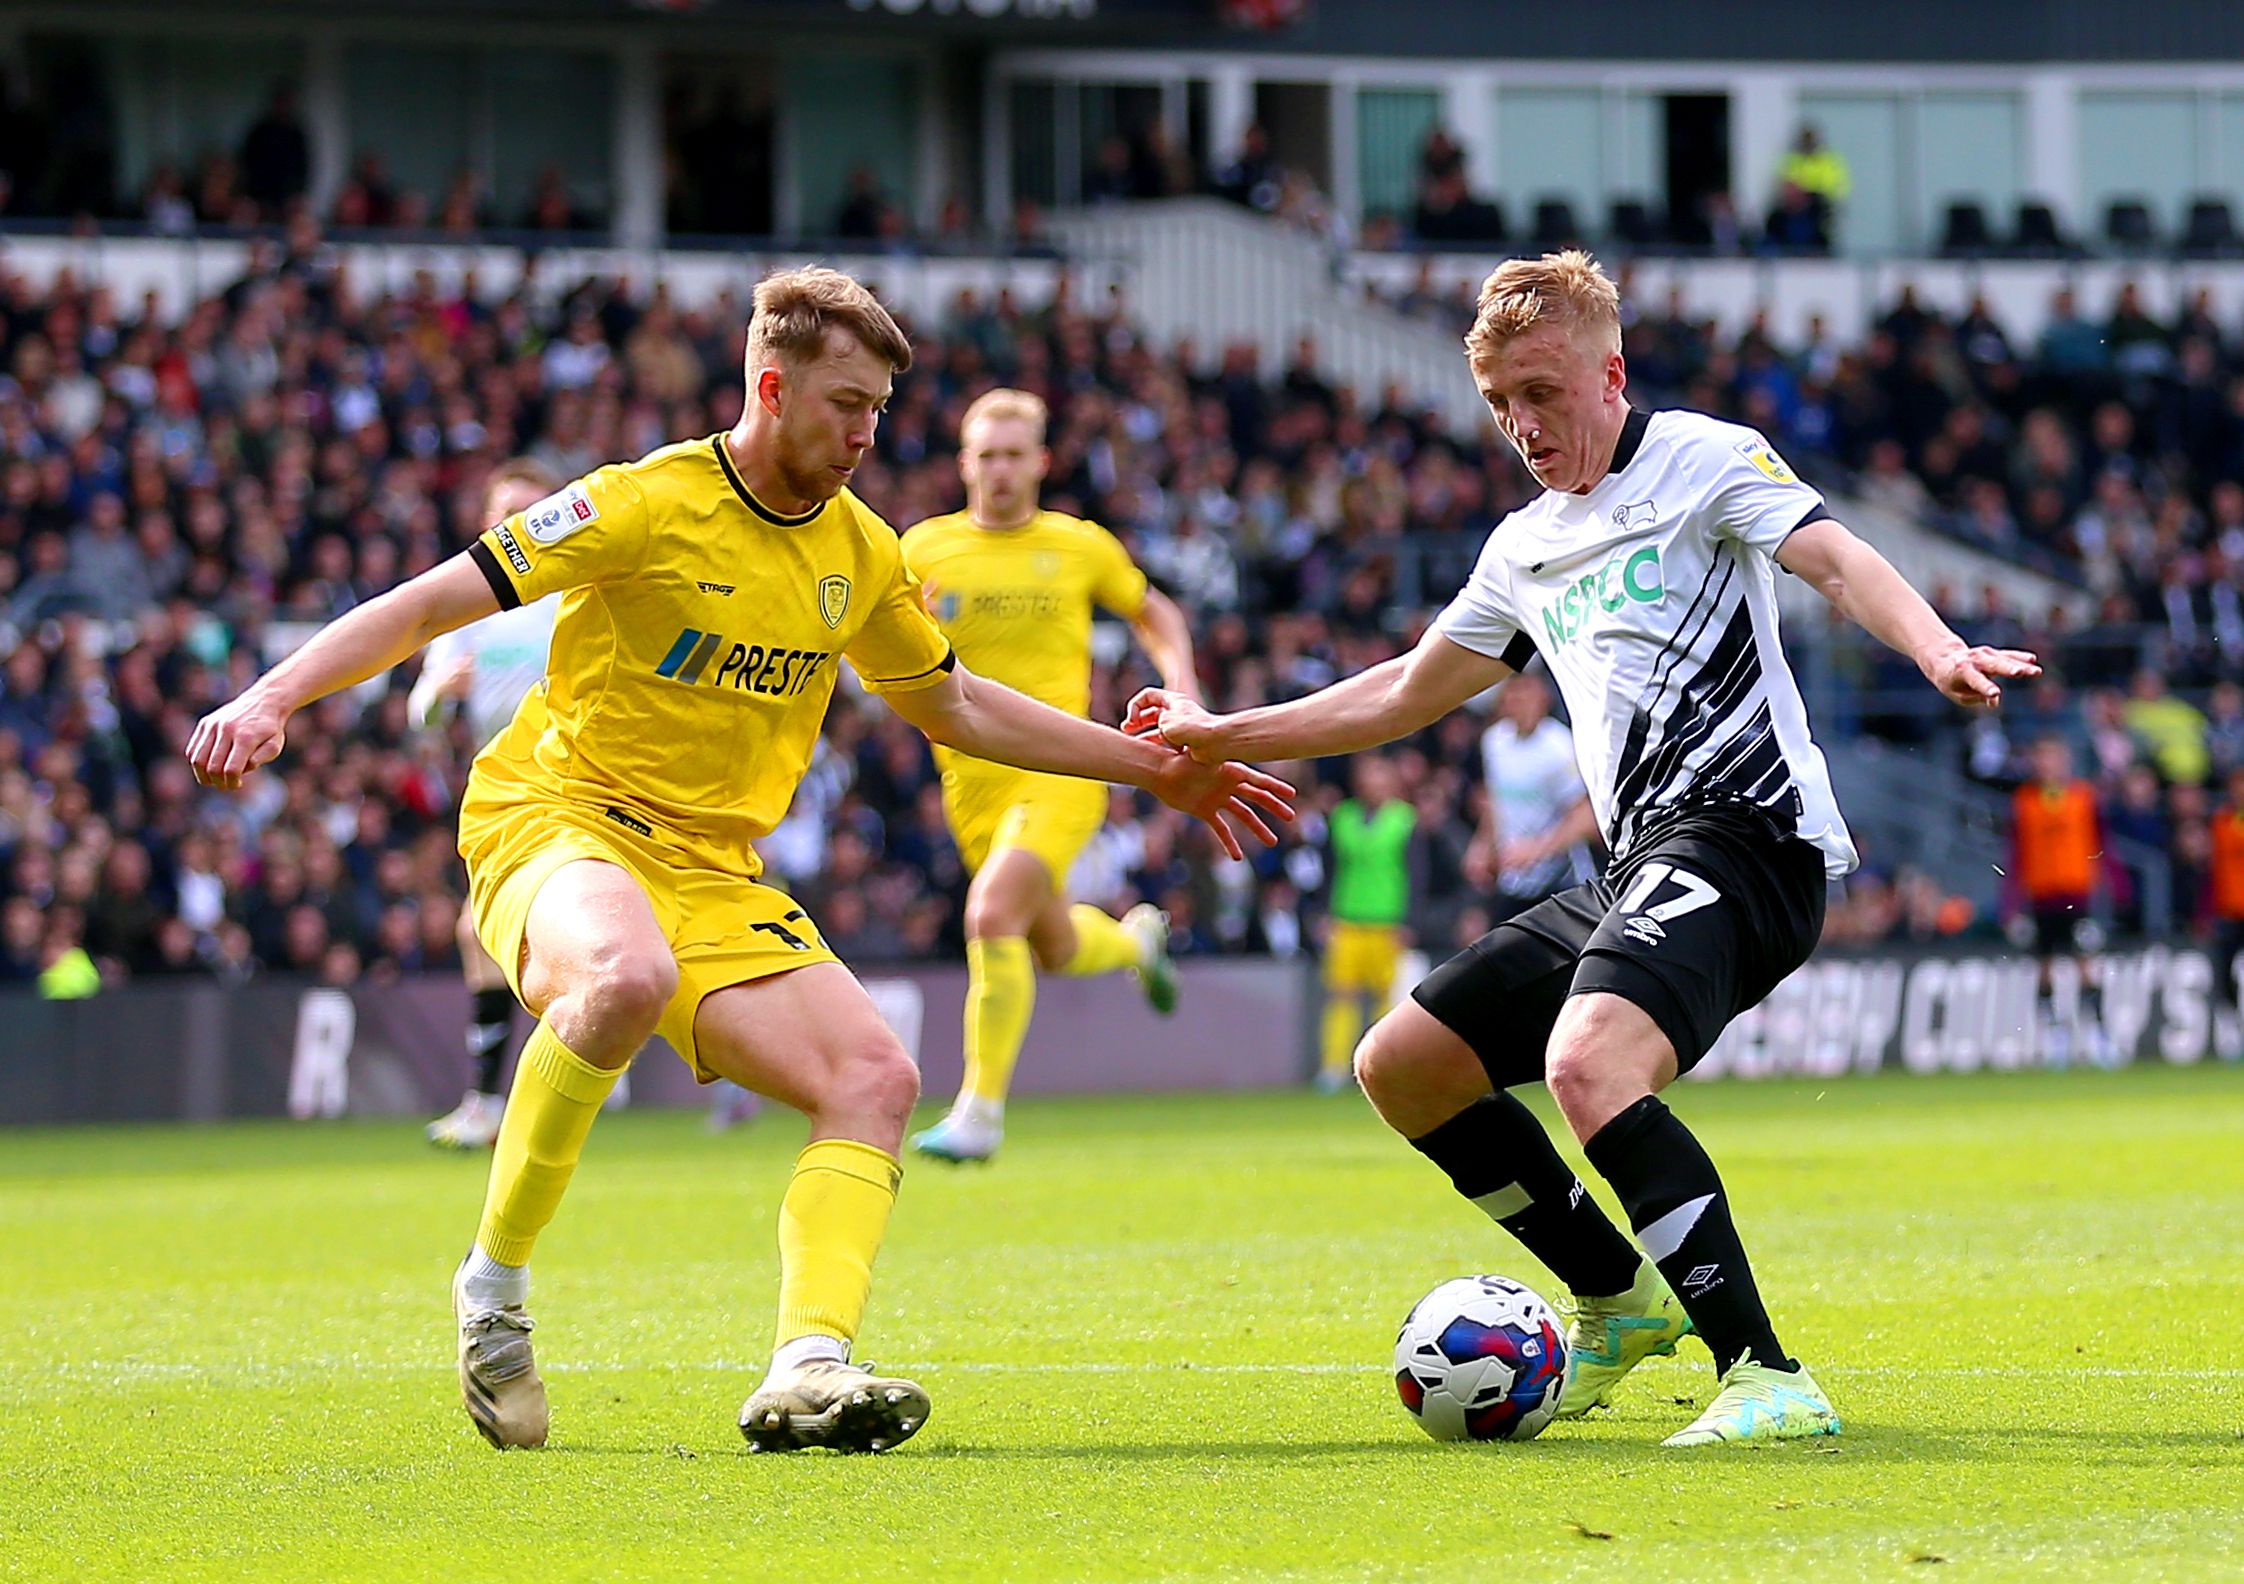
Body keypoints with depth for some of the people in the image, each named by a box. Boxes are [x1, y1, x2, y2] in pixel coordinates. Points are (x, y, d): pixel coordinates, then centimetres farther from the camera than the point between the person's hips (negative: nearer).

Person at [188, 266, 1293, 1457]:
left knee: (876, 1080, -14)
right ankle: (492, 1288, -24)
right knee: (629, 977, -40)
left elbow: (953, 706, 26)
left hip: (710, 870, 7)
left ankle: (808, 1371, -23)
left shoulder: (860, 554, 8)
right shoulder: (647, 506, -12)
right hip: (555, 817, -7)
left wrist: (1149, 768, 24)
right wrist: (271, 699, -27)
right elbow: (426, 607, -13)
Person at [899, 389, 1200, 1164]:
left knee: (993, 913, -25)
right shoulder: (924, 550, 2)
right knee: (1057, 951, 15)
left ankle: (981, 1108, -16)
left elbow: (1155, 614, 18)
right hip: (973, 781, 3)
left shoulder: (1079, 546, 2)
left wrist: (1181, 687, 1)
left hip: (1060, 772, -3)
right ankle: (1135, 938, 53)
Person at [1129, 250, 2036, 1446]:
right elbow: (1407, 693, 34)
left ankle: (1767, 1377, -36)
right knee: (1399, 1067, 12)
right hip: (1639, 871, 9)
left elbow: (1836, 561, -16)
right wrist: (1222, 737, 34)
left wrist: (1939, 653, -35)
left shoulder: (1703, 460, 0)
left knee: (1588, 1060, -34)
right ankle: (1620, 1300, 24)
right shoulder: (1526, 548, 23)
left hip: (1743, 828, -9)